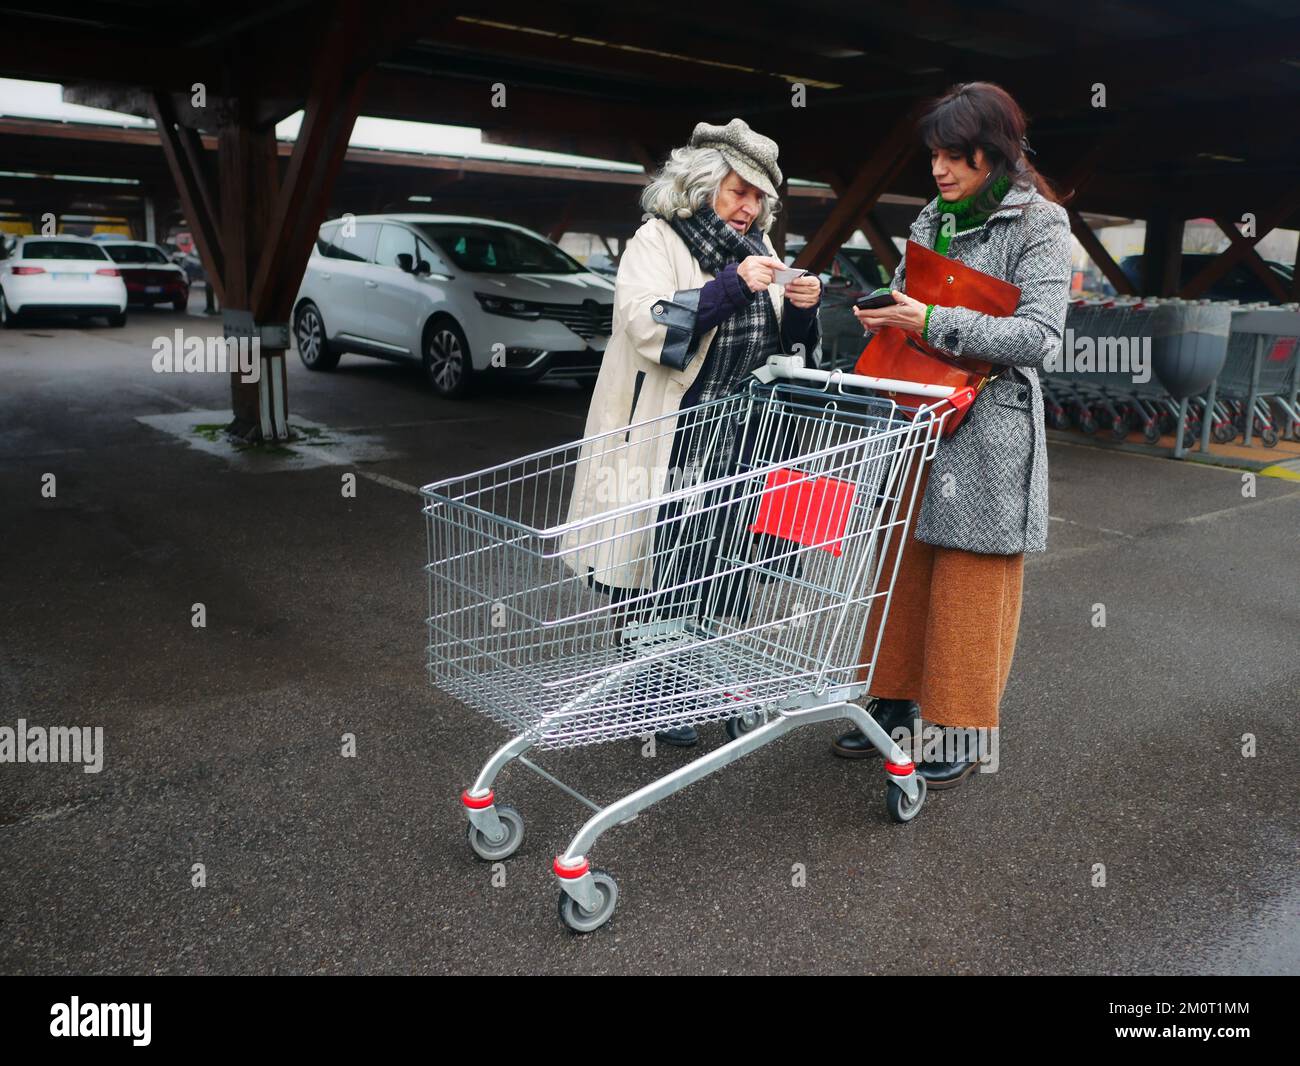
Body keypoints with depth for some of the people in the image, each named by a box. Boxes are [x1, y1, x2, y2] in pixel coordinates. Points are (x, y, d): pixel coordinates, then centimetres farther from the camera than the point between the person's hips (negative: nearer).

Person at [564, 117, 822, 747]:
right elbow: (648, 327, -19)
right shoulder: (657, 240, -4)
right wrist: (730, 287, -23)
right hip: (665, 445, -6)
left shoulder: (756, 250, 15)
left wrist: (802, 308, -3)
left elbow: (784, 347, 18)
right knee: (655, 574, 0)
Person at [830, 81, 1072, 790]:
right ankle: (896, 704, 26)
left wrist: (935, 323, -22)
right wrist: (883, 316, -3)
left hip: (986, 435, -6)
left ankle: (961, 731, 15)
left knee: (970, 586, 2)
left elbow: (1039, 336, -16)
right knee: (904, 571, 11)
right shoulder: (932, 221, 12)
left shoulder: (1039, 225, -6)